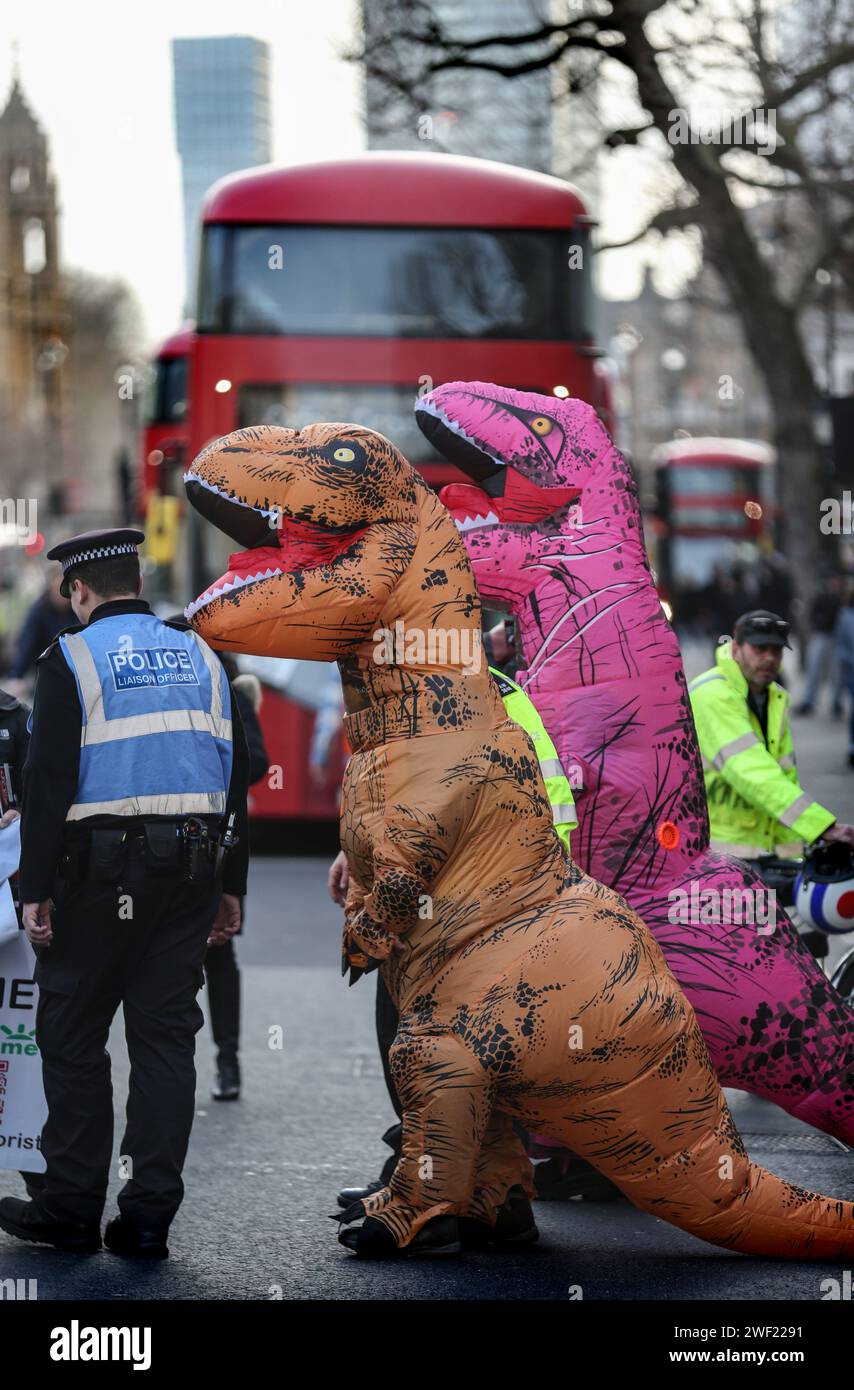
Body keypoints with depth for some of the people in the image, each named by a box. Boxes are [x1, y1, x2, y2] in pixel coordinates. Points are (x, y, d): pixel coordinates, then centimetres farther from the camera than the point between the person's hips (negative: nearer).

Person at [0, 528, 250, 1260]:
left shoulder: (72, 658, -4)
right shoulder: (199, 657, 12)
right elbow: (236, 774, 12)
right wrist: (230, 885, 16)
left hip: (102, 869, -4)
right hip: (193, 864, 5)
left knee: (72, 1034, 5)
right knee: (166, 1034, 5)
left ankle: (71, 1207, 8)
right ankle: (148, 1217, 5)